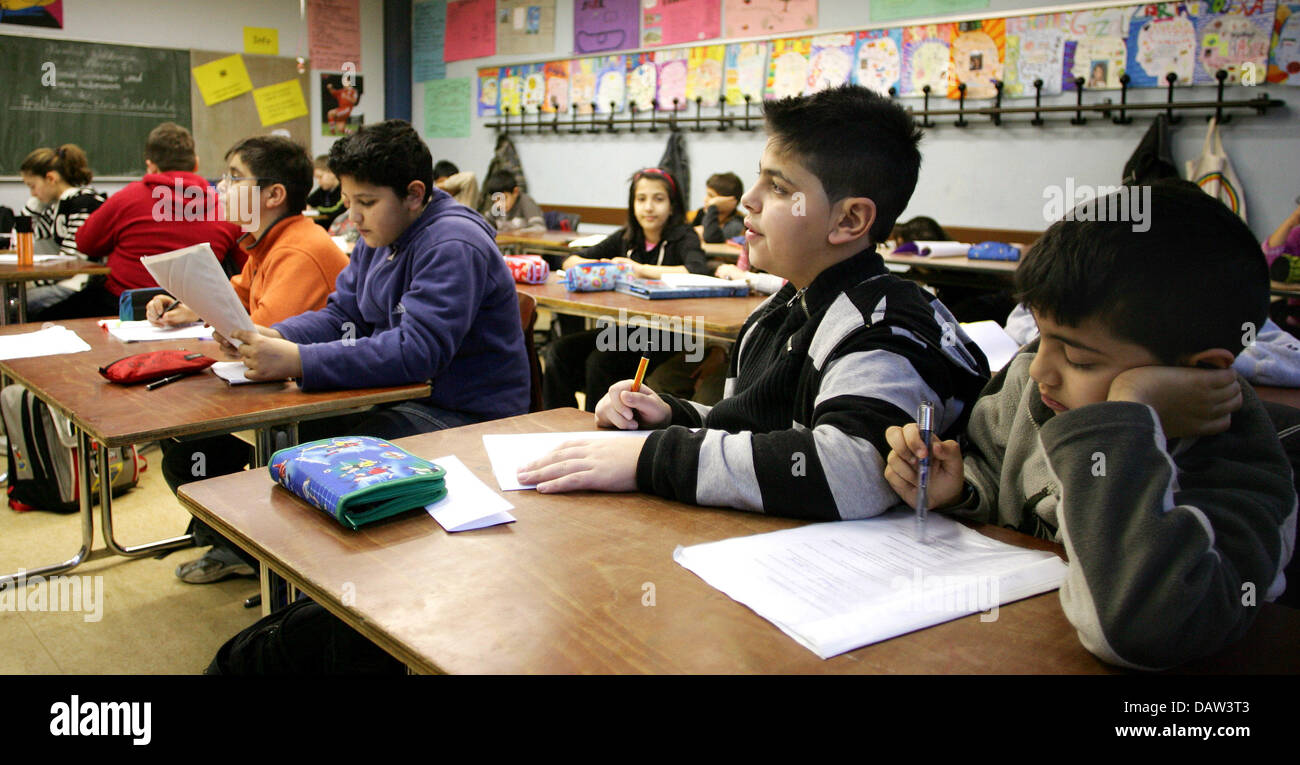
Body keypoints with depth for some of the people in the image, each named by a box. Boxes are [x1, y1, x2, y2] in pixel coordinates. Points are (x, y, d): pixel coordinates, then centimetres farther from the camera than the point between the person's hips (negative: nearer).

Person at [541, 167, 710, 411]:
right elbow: (570, 261, 16)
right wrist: (596, 266, -8)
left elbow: (700, 271, -27)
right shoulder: (626, 238, 10)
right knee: (559, 351, -14)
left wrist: (641, 269, -19)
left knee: (600, 362, -28)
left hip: (665, 336, -6)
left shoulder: (682, 237, -4)